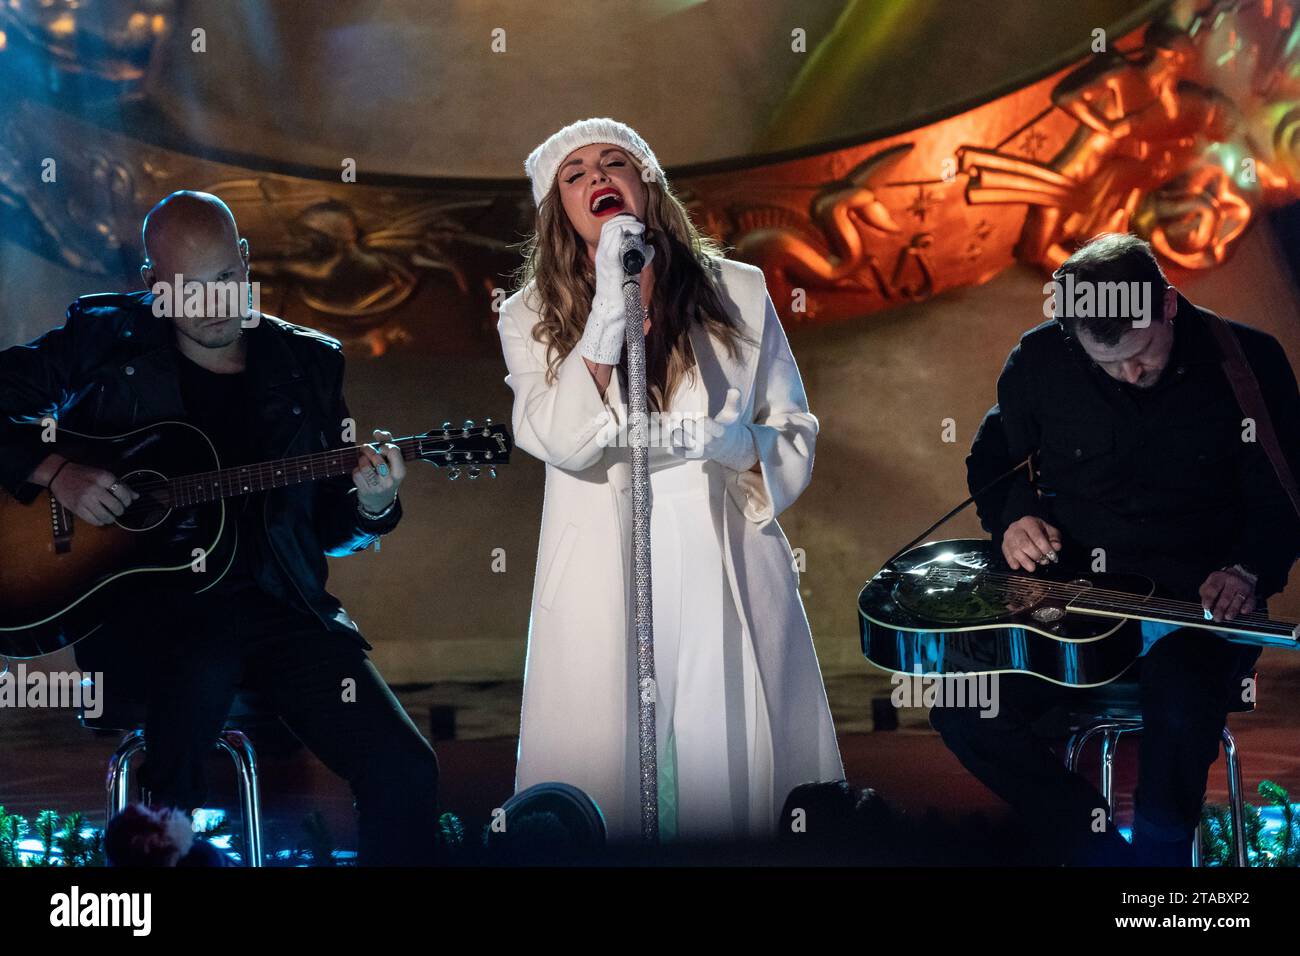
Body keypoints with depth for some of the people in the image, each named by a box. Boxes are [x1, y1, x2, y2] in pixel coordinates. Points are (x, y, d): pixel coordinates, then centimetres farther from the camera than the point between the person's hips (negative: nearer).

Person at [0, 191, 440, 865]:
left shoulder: (307, 365, 11)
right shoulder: (104, 337, 5)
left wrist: (370, 507, -8)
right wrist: (57, 473, -11)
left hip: (269, 601, 2)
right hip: (134, 601, -2)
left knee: (404, 770, -16)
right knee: (205, 665, -38)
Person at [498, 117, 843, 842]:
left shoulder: (737, 292, 7)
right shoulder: (531, 318, 6)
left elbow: (798, 438, 9)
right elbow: (565, 443, -11)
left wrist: (740, 443, -12)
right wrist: (610, 308, -16)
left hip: (726, 570, 1)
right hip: (605, 582, 0)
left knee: (739, 762, 2)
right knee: (605, 782, 1)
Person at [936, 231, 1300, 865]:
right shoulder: (1039, 361, 1)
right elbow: (992, 457, 17)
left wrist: (1247, 571, -17)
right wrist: (1012, 515, -4)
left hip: (1195, 600, -2)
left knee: (1184, 705, -37)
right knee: (961, 711, -21)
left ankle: (1158, 849, -7)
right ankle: (1100, 850, -4)